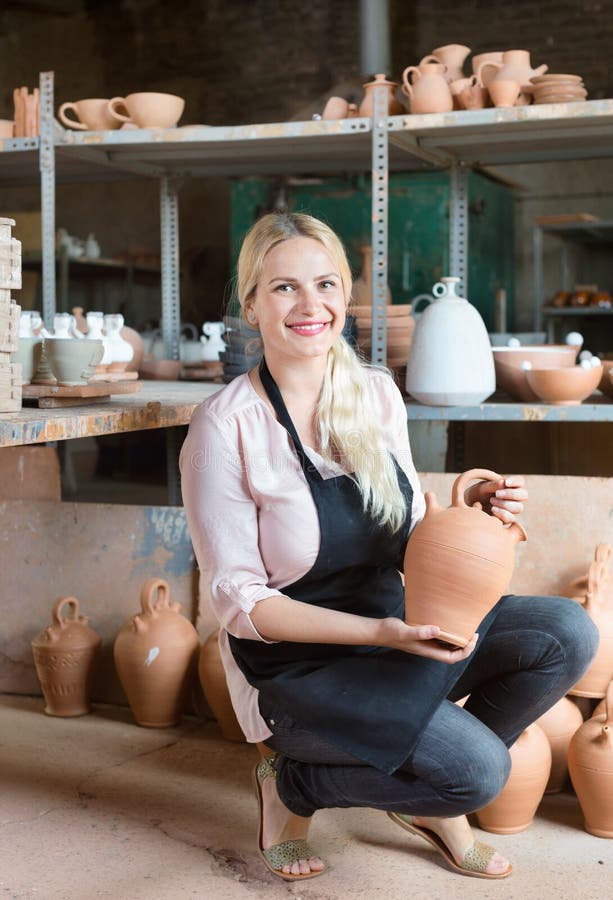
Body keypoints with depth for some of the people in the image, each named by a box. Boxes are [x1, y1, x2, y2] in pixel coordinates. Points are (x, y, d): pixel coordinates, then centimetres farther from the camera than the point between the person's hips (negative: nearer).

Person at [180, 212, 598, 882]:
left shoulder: (377, 393, 1)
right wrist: (382, 632, -25)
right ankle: (292, 784, 3)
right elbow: (238, 598, -16)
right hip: (296, 665, -6)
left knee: (566, 632, -13)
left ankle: (432, 804, 8)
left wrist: (470, 506, -11)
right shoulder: (226, 426, -17)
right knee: (477, 768, -24)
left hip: (397, 629, 6)